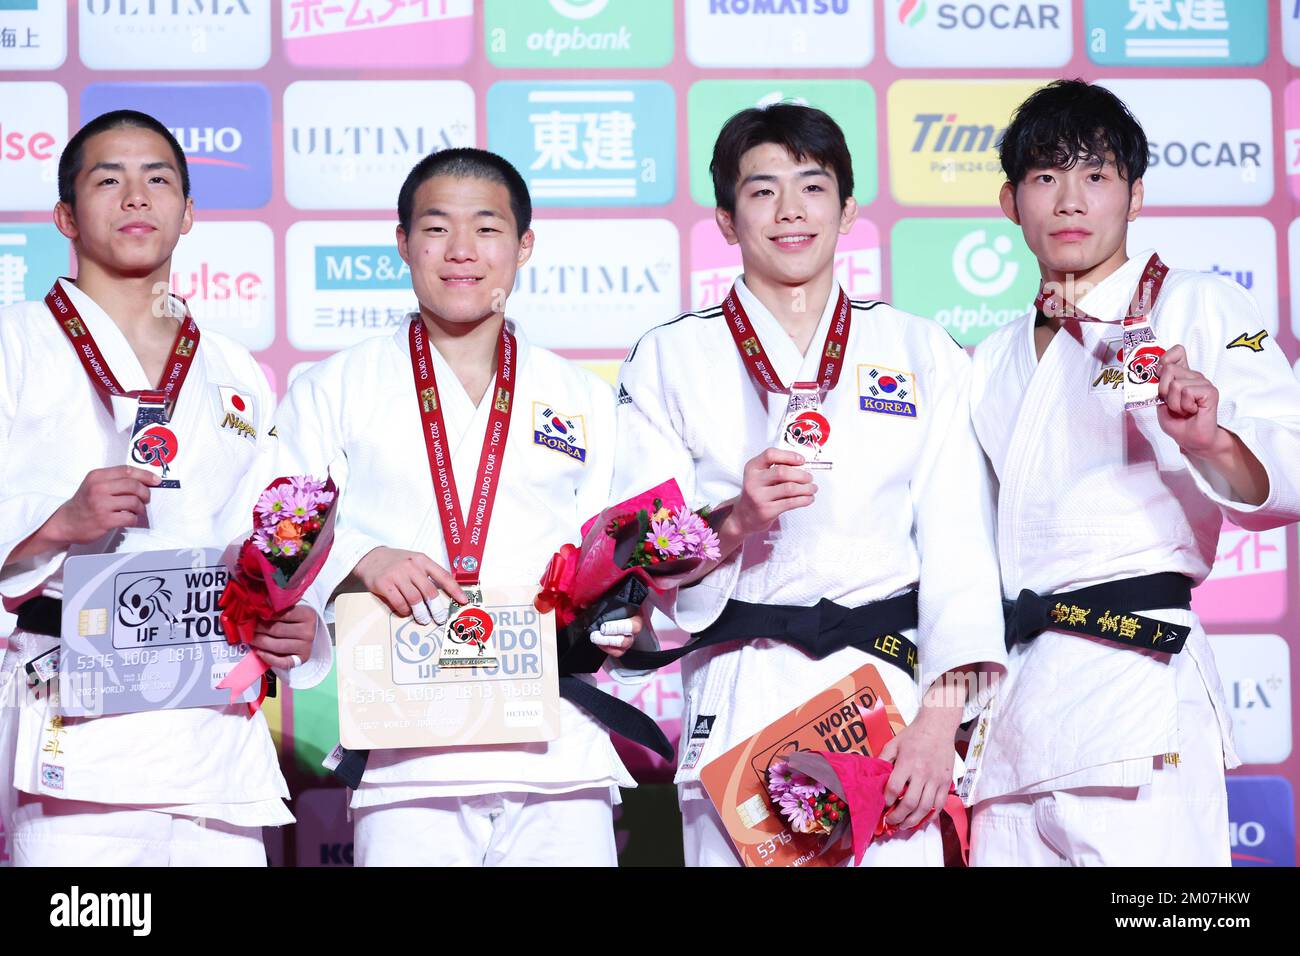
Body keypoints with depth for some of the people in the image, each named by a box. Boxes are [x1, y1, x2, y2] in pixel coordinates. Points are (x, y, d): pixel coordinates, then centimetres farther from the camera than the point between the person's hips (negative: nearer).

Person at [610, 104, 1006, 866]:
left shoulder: (922, 352, 10)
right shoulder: (669, 359, 9)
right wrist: (734, 522, -16)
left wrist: (942, 714, -8)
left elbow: (959, 545, 3)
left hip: (892, 686, 1)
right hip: (740, 704, 0)